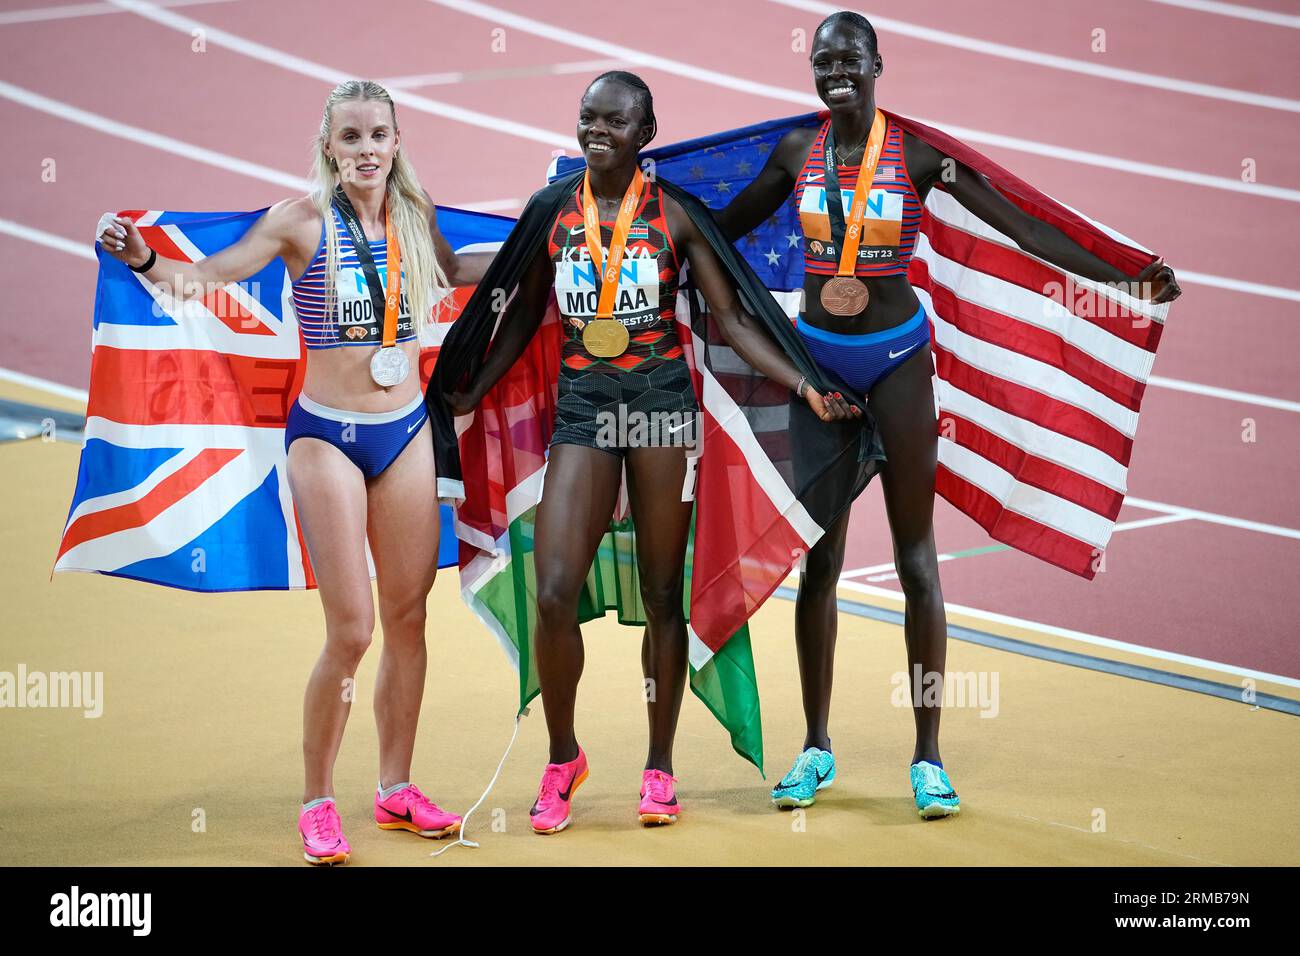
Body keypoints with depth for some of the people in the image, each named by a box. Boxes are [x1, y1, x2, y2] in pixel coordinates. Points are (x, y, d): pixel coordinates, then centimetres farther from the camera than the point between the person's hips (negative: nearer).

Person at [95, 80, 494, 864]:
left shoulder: (415, 216, 3)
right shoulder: (304, 220, -11)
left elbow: (452, 270, 24)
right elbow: (211, 273, -18)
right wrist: (146, 260, -36)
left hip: (407, 431, 5)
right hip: (328, 437, -5)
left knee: (408, 615, 10)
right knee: (351, 630, -7)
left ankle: (397, 787, 26)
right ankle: (318, 803, 9)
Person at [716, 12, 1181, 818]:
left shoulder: (917, 151, -8)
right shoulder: (797, 152, 2)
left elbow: (1020, 224, -10)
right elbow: (724, 228, 18)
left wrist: (1122, 273, -17)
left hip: (897, 355, -3)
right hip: (820, 353, 3)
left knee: (916, 556, -1)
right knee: (818, 558, 6)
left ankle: (929, 758, 4)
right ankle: (817, 749, 17)